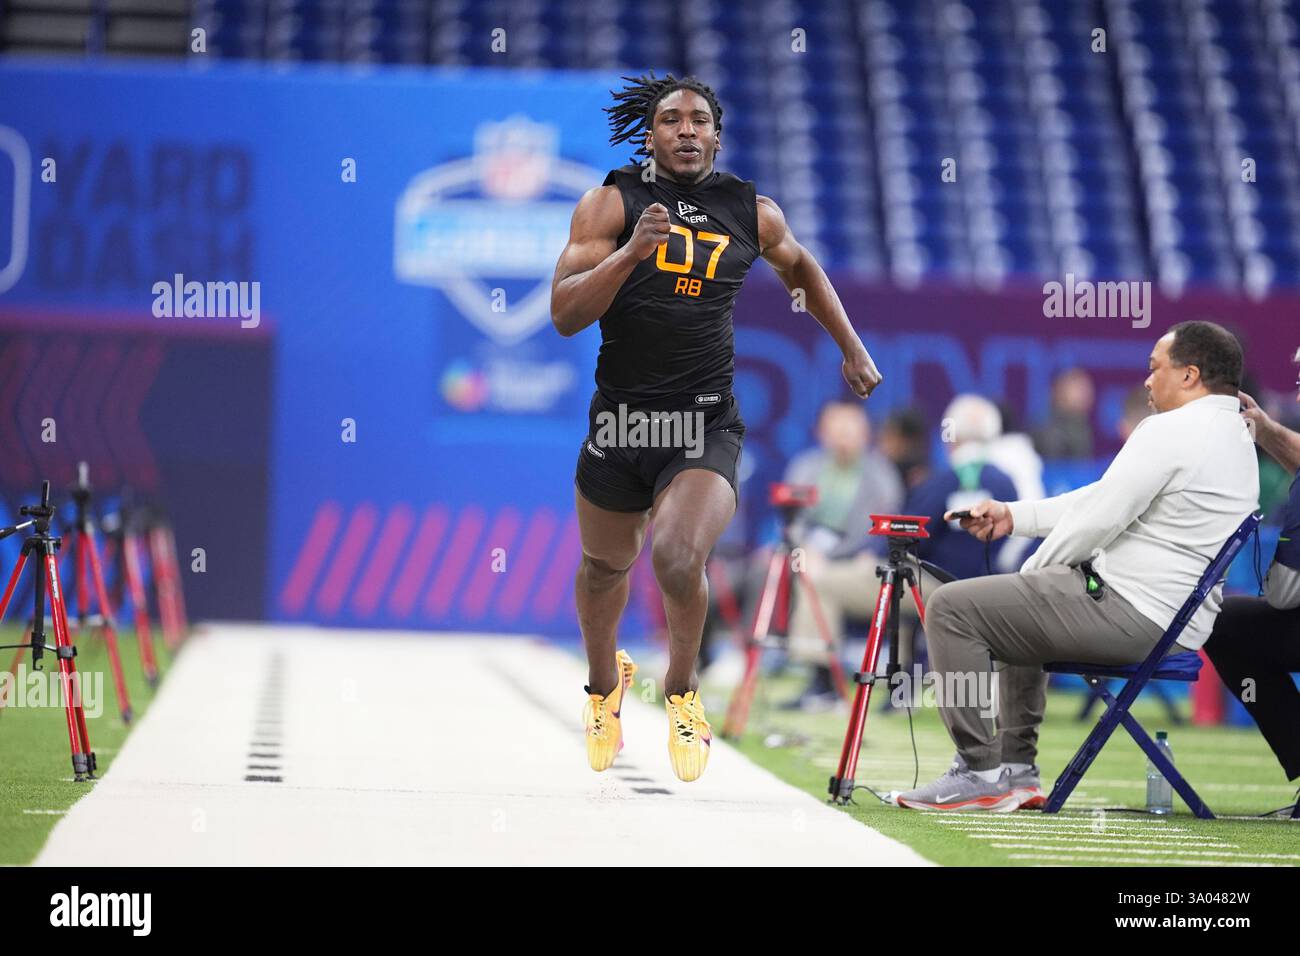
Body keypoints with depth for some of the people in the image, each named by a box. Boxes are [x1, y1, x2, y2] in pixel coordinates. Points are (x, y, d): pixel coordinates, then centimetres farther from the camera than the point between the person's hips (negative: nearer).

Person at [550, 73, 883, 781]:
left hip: (707, 424, -1)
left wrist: (853, 349, 23)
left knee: (679, 560, -25)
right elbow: (565, 315, -12)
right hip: (619, 418, 1)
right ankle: (604, 682, 52)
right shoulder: (611, 203, -4)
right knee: (605, 566, 19)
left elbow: (799, 267, 27)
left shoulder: (753, 213, 4)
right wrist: (632, 252, -25)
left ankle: (682, 687, 5)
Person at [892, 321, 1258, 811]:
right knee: (1015, 610, 33)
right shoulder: (1236, 436, 16)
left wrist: (1033, 570, 1)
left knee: (952, 607, -7)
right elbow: (1104, 497, 20)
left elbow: (1097, 518, -17)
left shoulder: (1170, 430, -16)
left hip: (1132, 613, -11)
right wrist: (1014, 515, 19)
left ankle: (979, 773, -5)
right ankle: (1016, 766, 28)